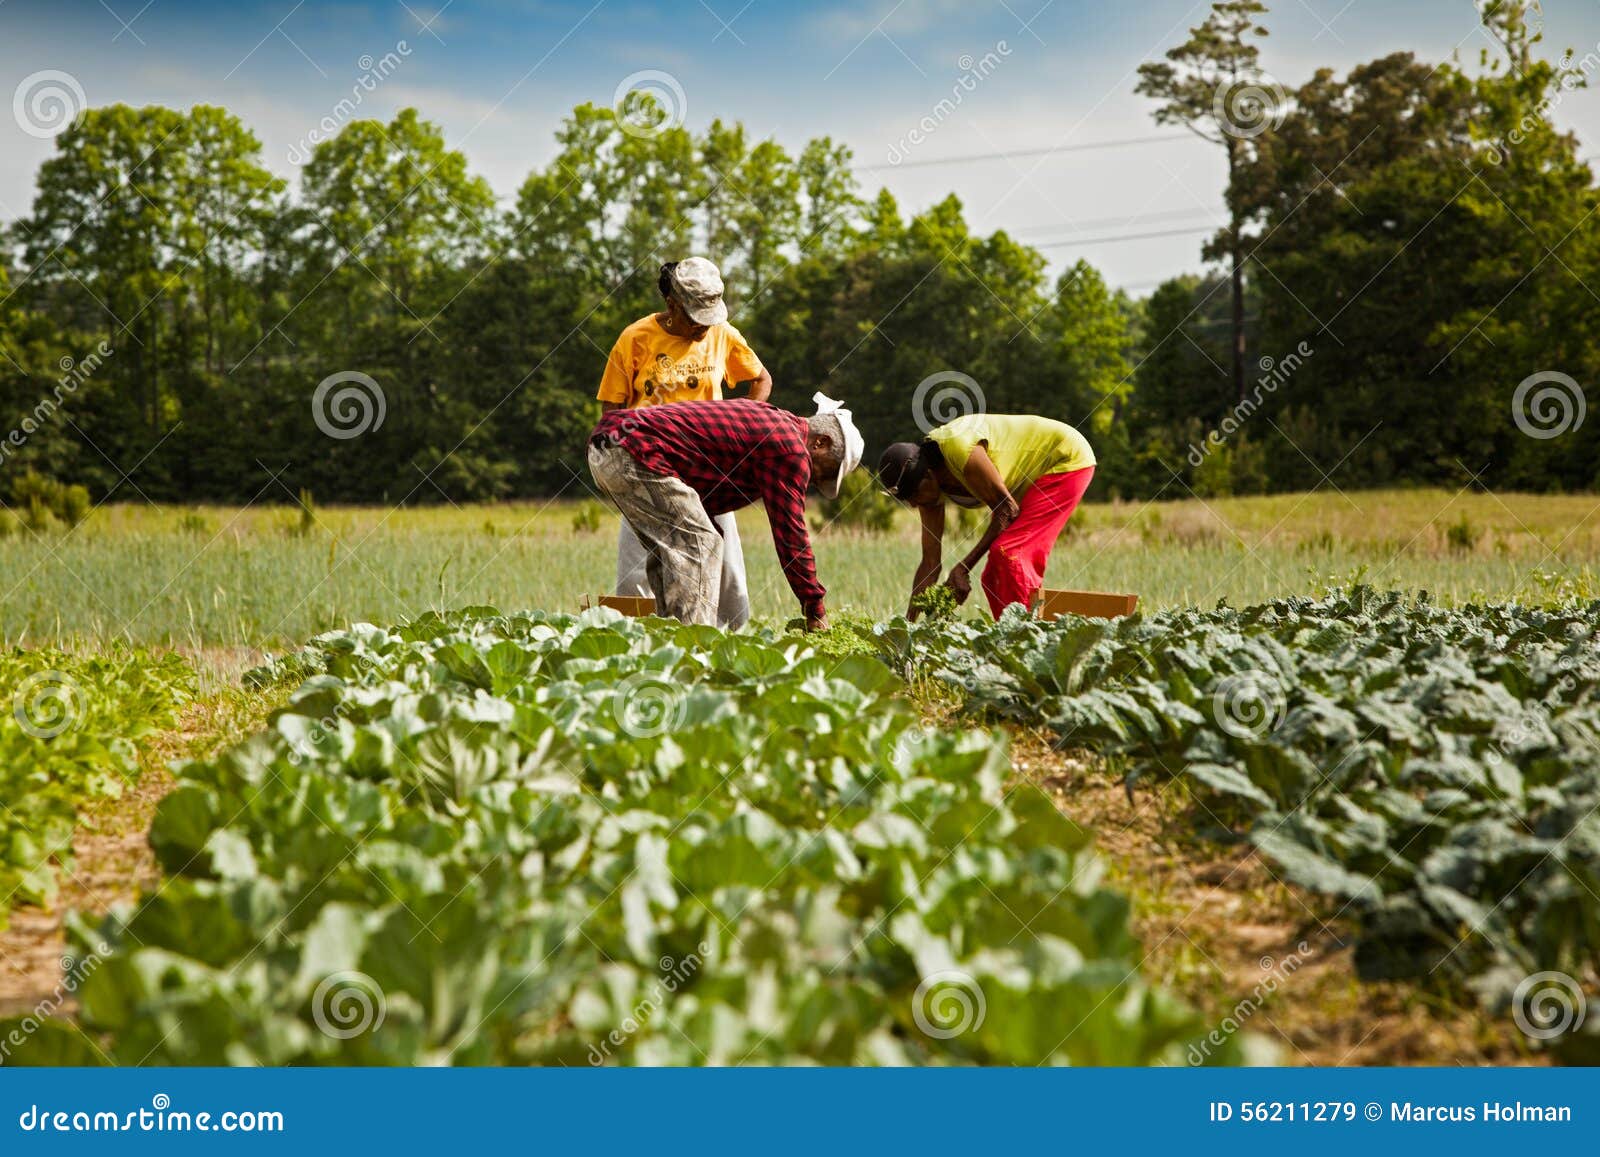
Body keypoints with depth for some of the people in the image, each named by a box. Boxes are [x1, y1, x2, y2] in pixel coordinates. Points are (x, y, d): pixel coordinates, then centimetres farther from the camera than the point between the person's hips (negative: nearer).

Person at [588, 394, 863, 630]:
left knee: (667, 547, 16)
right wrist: (815, 609, 2)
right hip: (636, 452, -10)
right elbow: (791, 533, -6)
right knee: (699, 543, -8)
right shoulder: (791, 450, -6)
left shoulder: (766, 415, 24)